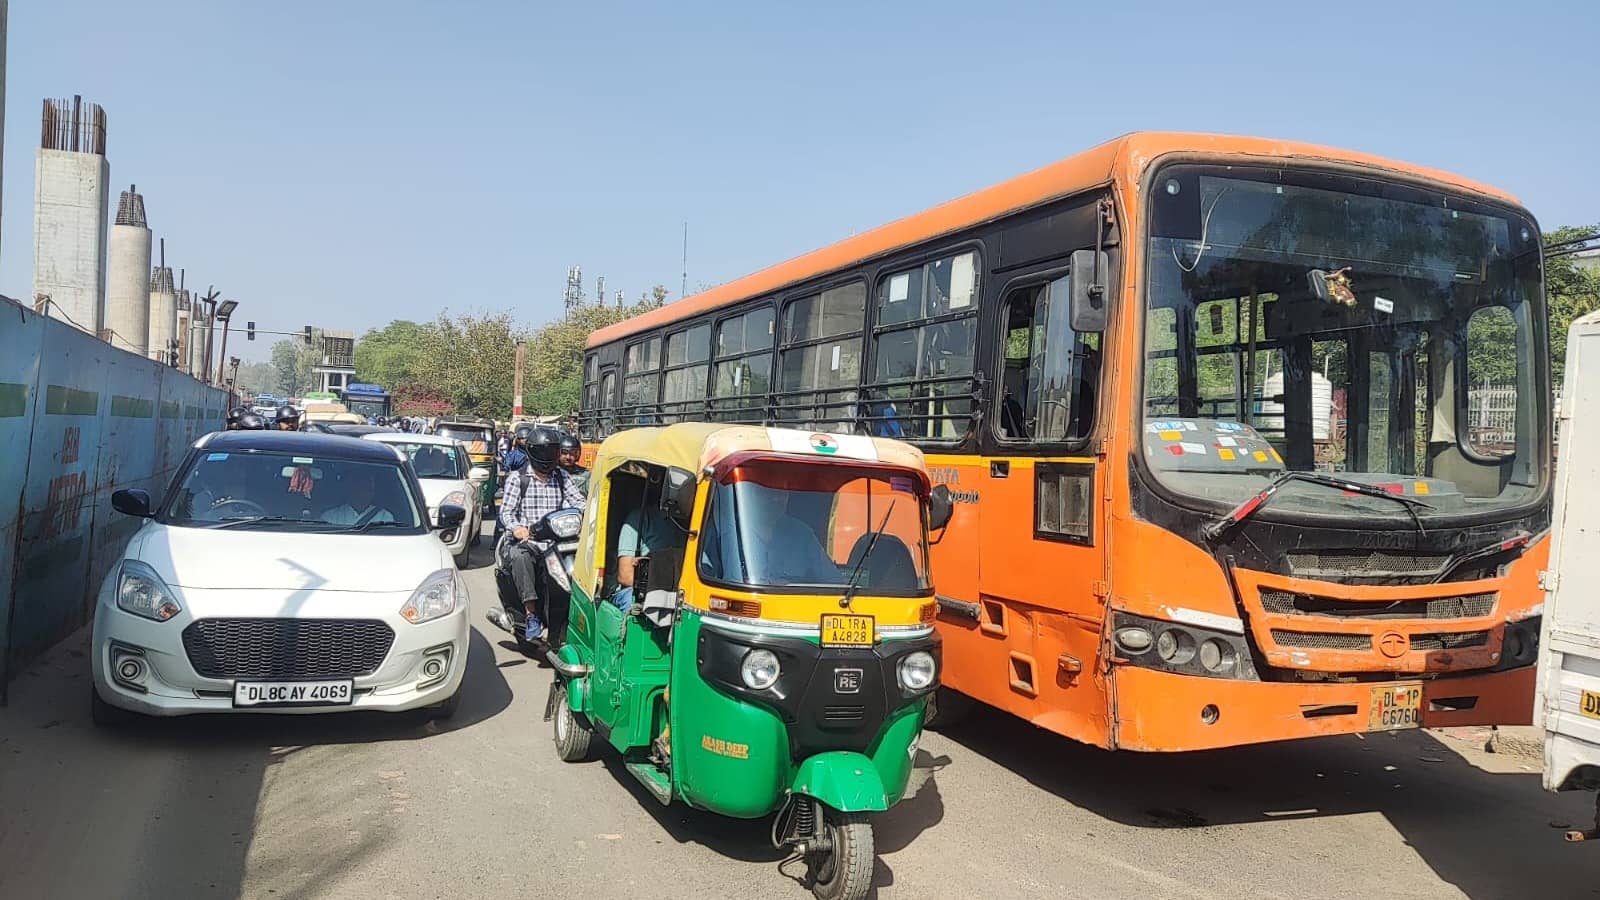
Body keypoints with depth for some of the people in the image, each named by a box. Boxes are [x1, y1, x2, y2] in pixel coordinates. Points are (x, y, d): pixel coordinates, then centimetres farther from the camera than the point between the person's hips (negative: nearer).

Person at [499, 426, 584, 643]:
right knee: (518, 556, -38)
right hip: (526, 539, -3)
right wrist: (516, 527, -26)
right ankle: (532, 614, -35)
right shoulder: (517, 478, 3)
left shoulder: (562, 477, 14)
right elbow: (506, 510, -3)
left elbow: (578, 501, 6)